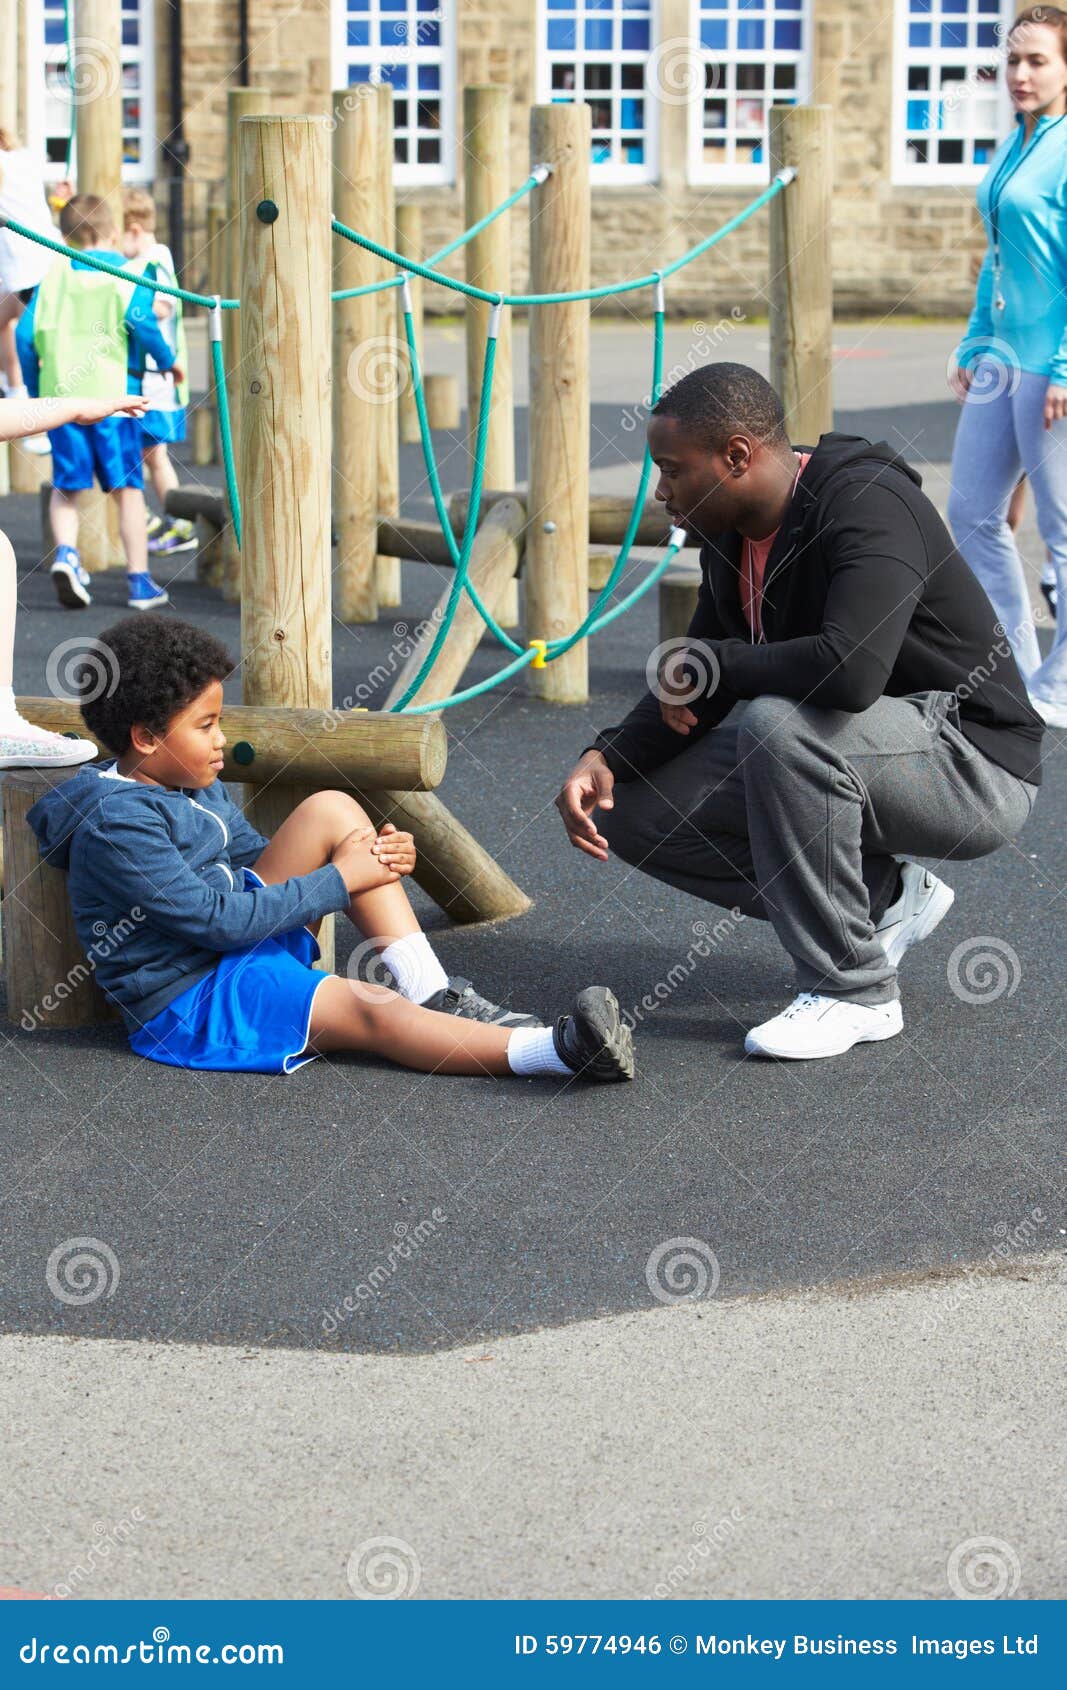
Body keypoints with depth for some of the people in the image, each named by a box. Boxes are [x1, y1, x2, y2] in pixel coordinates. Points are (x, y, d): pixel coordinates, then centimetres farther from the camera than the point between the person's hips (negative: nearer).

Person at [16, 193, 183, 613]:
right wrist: (167, 361, 5)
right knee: (127, 487, 8)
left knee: (65, 487, 11)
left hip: (59, 395, 2)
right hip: (112, 393, -2)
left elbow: (26, 333, 6)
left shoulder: (53, 273, 11)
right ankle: (139, 580, 8)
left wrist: (34, 389, 17)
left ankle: (65, 552, -15)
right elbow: (140, 322, -12)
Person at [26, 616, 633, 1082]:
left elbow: (261, 861, 17)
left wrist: (370, 857, -1)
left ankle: (435, 996, -12)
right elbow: (213, 920, -25)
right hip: (189, 1000, -10)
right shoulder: (118, 824, -20)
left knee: (333, 812, -4)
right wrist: (338, 881, -18)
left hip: (243, 943, 10)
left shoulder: (196, 785, 11)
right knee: (367, 1010, -29)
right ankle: (557, 1050, -46)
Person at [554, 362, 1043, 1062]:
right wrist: (607, 759, -8)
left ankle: (854, 991, -21)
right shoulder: (732, 535, 3)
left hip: (974, 769, -9)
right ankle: (885, 899, 7)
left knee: (778, 724, -36)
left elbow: (851, 667, -41)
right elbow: (693, 686, 11)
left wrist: (712, 664, -26)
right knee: (635, 812, -1)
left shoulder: (869, 506, -25)